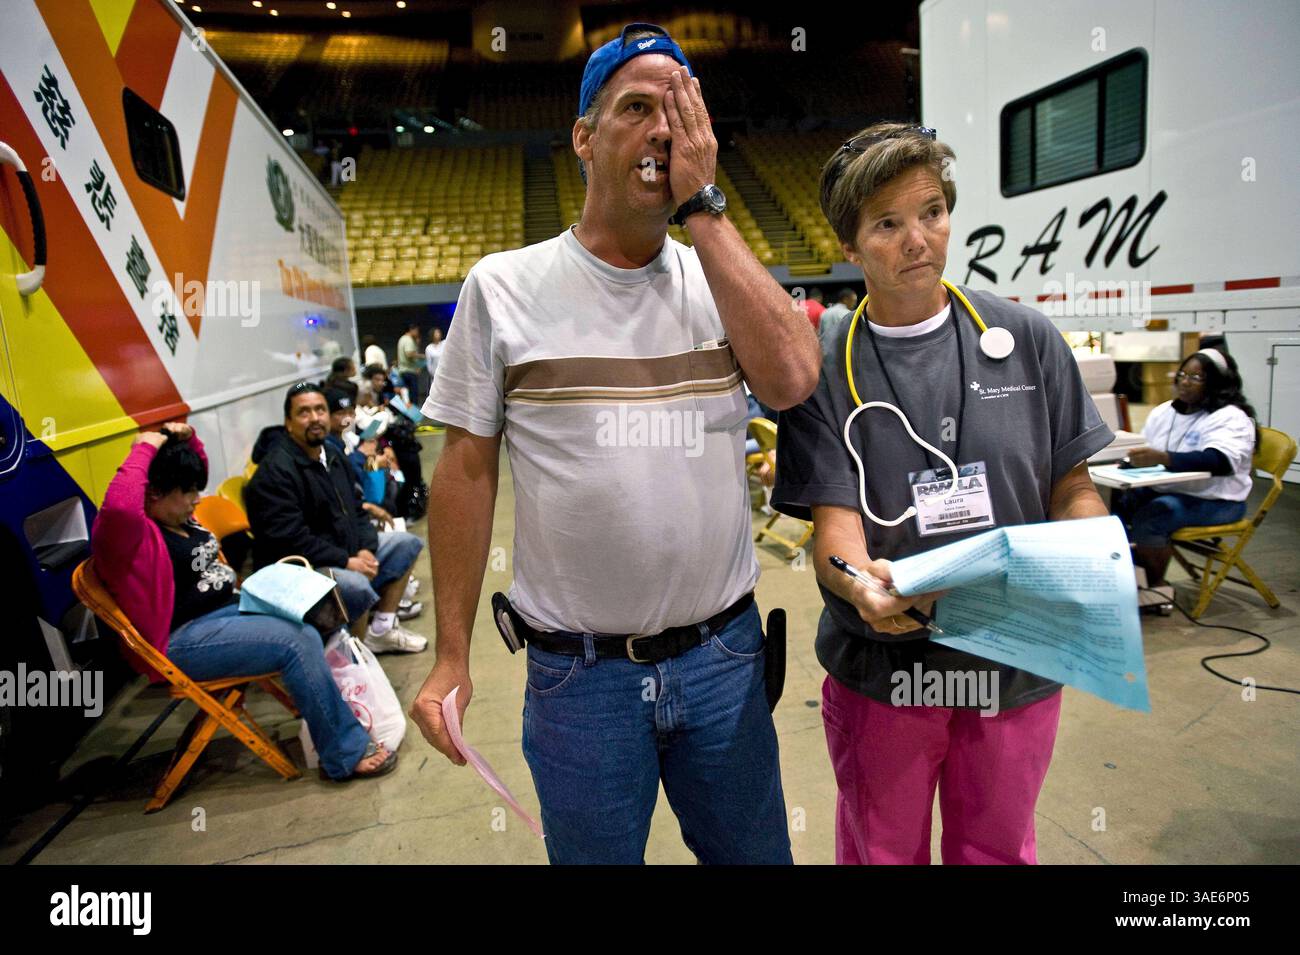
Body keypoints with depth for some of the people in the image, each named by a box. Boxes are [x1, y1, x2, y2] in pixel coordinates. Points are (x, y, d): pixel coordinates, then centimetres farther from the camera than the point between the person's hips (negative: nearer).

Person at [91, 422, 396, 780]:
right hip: (184, 641, -10)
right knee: (295, 643, -24)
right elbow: (119, 505, -41)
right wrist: (144, 449, -26)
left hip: (228, 608, 10)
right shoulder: (130, 532, -15)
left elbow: (196, 469, 30)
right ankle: (347, 753, -17)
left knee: (309, 635, -11)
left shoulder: (176, 516, 12)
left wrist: (188, 438, 10)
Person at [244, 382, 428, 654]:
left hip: (346, 549, 10)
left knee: (406, 543, 11)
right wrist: (346, 562, -23)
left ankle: (381, 630, 13)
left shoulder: (333, 456, 12)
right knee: (357, 586, -36)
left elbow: (356, 511, 15)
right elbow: (290, 540, -24)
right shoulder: (274, 471, -17)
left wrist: (365, 549, -4)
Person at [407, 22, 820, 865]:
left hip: (724, 656, 3)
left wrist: (704, 205, -13)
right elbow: (468, 470, -2)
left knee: (753, 850, 22)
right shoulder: (506, 285, -3)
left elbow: (791, 378, -17)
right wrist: (453, 658, -2)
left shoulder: (724, 276, 3)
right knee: (593, 853, 19)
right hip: (578, 672, -2)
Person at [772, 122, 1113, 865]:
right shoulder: (825, 365, -9)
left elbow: (1074, 488, 2)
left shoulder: (1026, 338, -2)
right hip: (880, 670, -1)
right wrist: (865, 585, -34)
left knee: (997, 850, 24)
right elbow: (834, 520, -13)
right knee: (881, 850, 20)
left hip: (1019, 663, 2)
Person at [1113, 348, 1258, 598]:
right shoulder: (1163, 411, 12)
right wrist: (1130, 455, -17)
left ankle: (1157, 585, -8)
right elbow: (1144, 452, 9)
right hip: (1160, 490, 7)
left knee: (1148, 517, -31)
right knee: (1115, 501, -18)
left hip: (1213, 501, -6)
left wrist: (1162, 458, -42)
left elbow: (1220, 461, -28)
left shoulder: (1232, 418, -10)